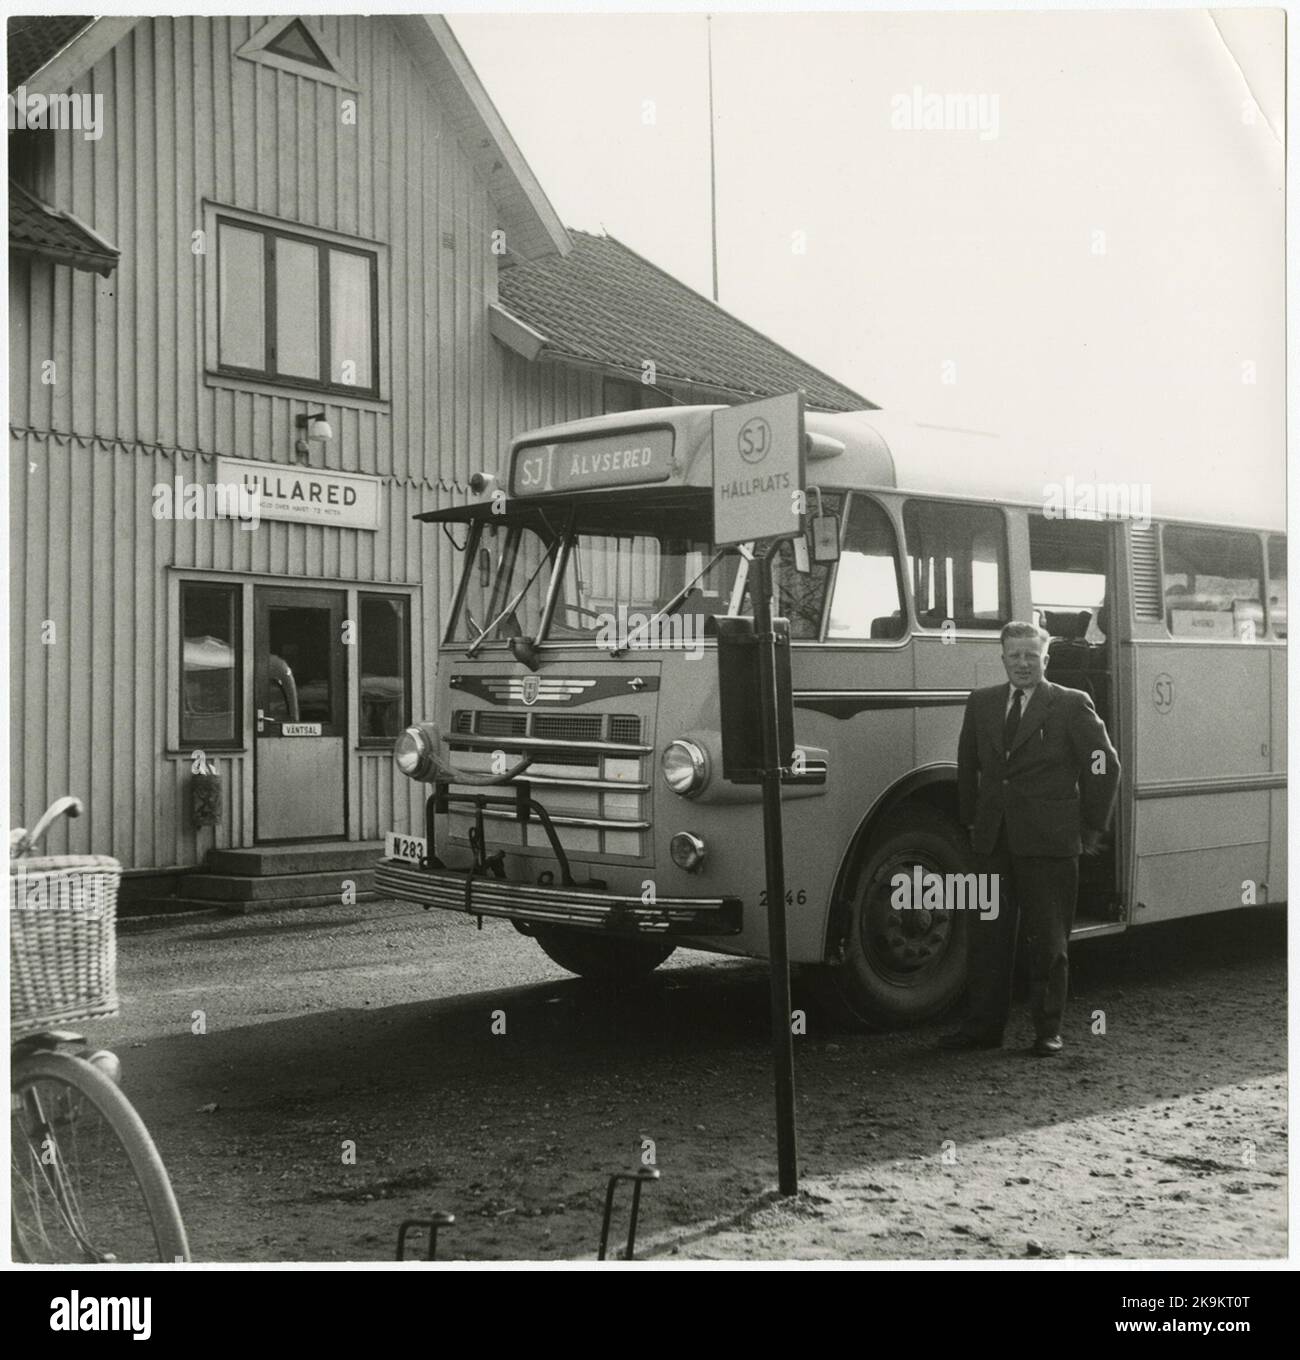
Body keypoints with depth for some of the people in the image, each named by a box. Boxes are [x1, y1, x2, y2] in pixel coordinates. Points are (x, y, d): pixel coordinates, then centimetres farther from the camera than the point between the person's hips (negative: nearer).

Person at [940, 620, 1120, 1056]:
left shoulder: (1072, 705, -1)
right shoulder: (981, 704, 11)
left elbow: (1105, 765, 1)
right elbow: (967, 767, 19)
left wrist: (1092, 827, 1)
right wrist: (971, 820, 13)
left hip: (1050, 841, -4)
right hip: (992, 841, 4)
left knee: (1048, 941, 3)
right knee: (986, 935, 6)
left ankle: (1048, 1030, 13)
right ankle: (982, 1025, 14)